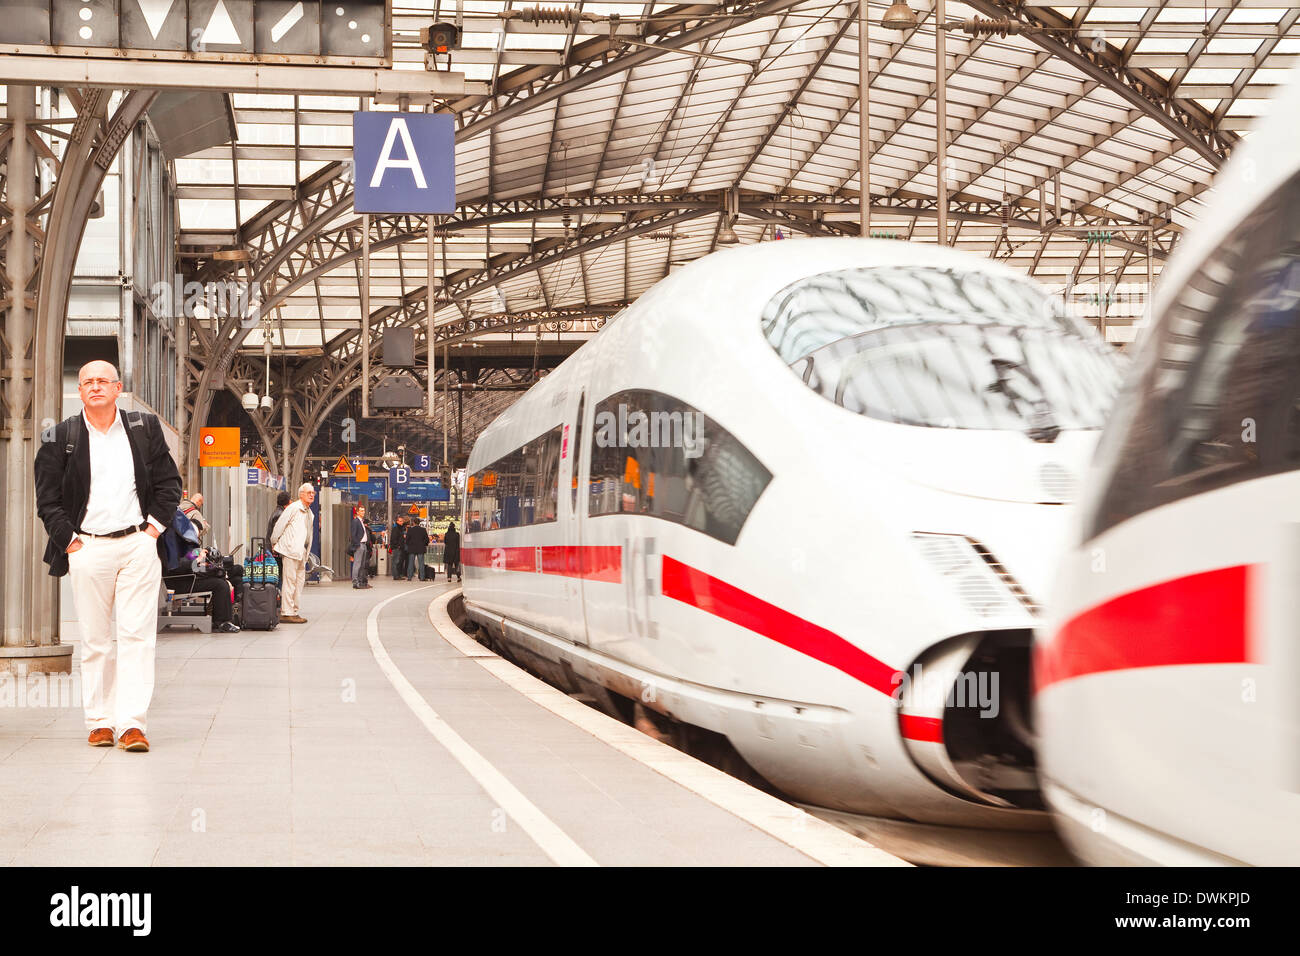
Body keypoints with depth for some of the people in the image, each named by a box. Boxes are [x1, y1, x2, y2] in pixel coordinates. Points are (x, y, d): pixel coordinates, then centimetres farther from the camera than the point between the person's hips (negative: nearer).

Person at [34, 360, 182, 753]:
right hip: (88, 548, 0)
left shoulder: (145, 428, 7)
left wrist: (154, 528, 2)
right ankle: (100, 721, 12)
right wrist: (69, 541, -2)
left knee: (138, 635, -5)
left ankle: (133, 723, -6)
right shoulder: (61, 436, 4)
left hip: (138, 545, 0)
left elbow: (169, 483, 12)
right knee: (95, 639, 4)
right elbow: (47, 497, 5)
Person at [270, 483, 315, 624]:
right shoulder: (293, 508, -7)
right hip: (291, 550, -9)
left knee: (300, 581, 8)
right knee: (289, 581, -9)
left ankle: (294, 611, 13)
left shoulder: (309, 513, 19)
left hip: (301, 553, 9)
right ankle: (287, 613, -8)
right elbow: (279, 526, -7)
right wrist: (274, 543, -2)